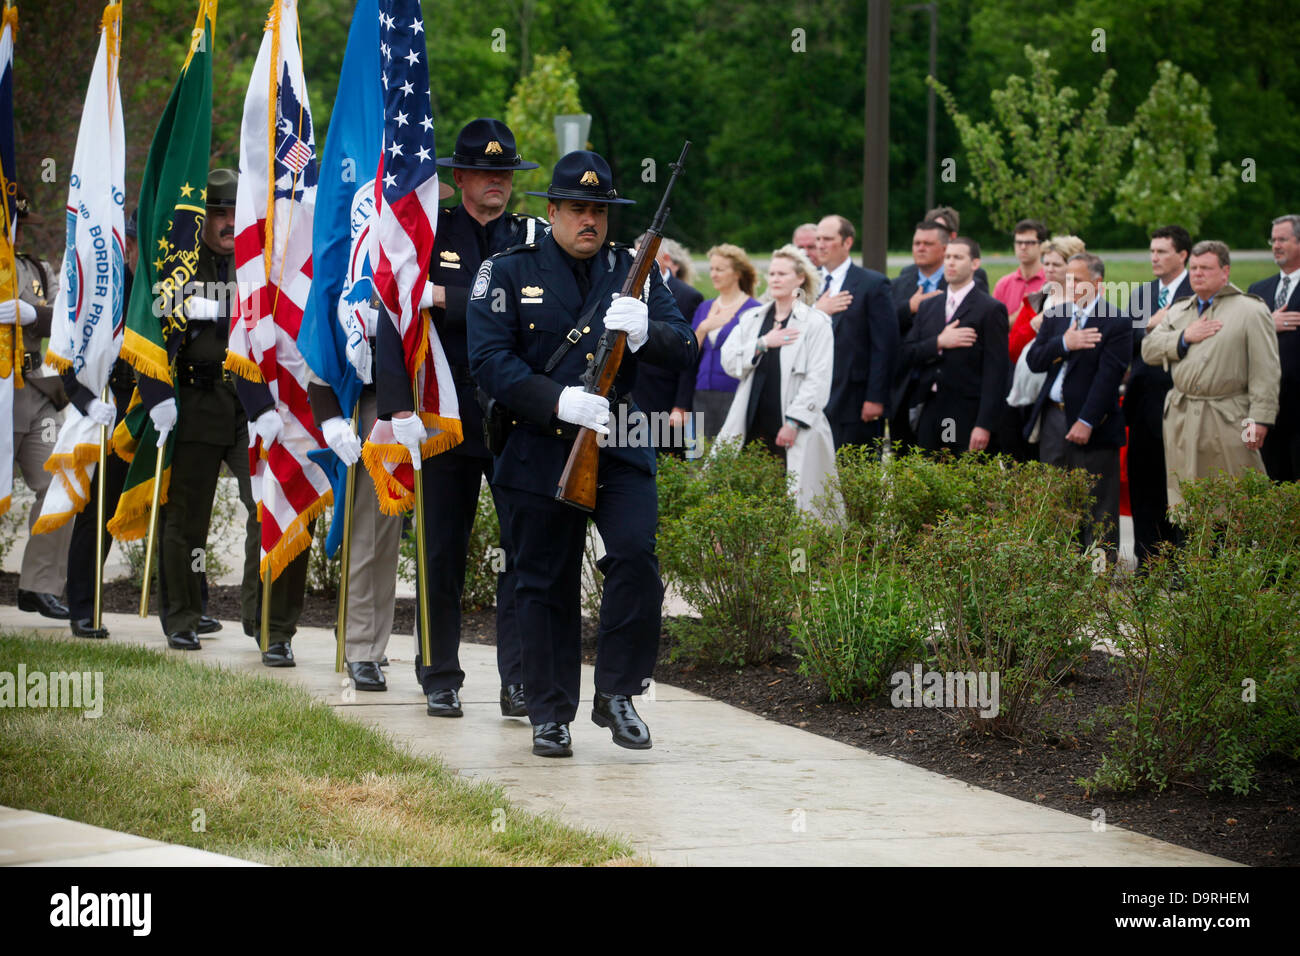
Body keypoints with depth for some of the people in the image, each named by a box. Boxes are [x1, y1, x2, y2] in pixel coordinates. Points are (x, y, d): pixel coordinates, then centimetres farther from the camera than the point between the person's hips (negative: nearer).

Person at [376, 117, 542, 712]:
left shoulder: (534, 239, 7)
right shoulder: (427, 235, 4)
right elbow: (394, 322, -5)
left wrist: (447, 298, -12)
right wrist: (399, 407, -16)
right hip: (446, 417, 0)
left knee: (526, 550, -5)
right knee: (442, 552, 5)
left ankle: (519, 683, -3)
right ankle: (440, 679, 15)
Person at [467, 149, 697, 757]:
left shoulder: (632, 272, 9)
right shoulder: (509, 274, 1)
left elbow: (686, 350, 3)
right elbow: (489, 361, -9)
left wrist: (646, 331, -20)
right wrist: (560, 401, -21)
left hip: (619, 448, 1)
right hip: (539, 451, -1)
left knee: (636, 554, -17)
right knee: (545, 584, 4)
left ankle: (616, 695, -5)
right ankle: (551, 715, 14)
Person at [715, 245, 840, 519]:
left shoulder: (816, 322, 1)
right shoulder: (751, 319, 17)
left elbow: (818, 380, -5)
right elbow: (729, 362, 8)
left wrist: (794, 423, -12)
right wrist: (763, 343, -6)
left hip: (794, 429, -4)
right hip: (752, 424, 4)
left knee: (796, 500, -8)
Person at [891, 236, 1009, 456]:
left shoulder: (990, 310, -4)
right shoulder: (928, 306, 16)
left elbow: (995, 371, -9)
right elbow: (908, 353, 9)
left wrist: (984, 425, -16)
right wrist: (939, 343, -11)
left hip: (967, 416, -5)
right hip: (929, 413, 5)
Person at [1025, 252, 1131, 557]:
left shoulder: (1118, 323, -8)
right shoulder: (1054, 316, 12)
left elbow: (1108, 375, -13)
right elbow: (1034, 361, 4)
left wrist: (1087, 422, -18)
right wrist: (1064, 344, -15)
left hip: (1093, 427, -6)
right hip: (1053, 419, 6)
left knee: (1098, 507, -1)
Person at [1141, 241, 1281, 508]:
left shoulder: (1250, 310, -1)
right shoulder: (1178, 311, 18)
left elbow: (1265, 371, -6)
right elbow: (1148, 350, 10)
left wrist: (1260, 419, -14)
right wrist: (1185, 337, -6)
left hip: (1228, 422, -5)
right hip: (1181, 421, 5)